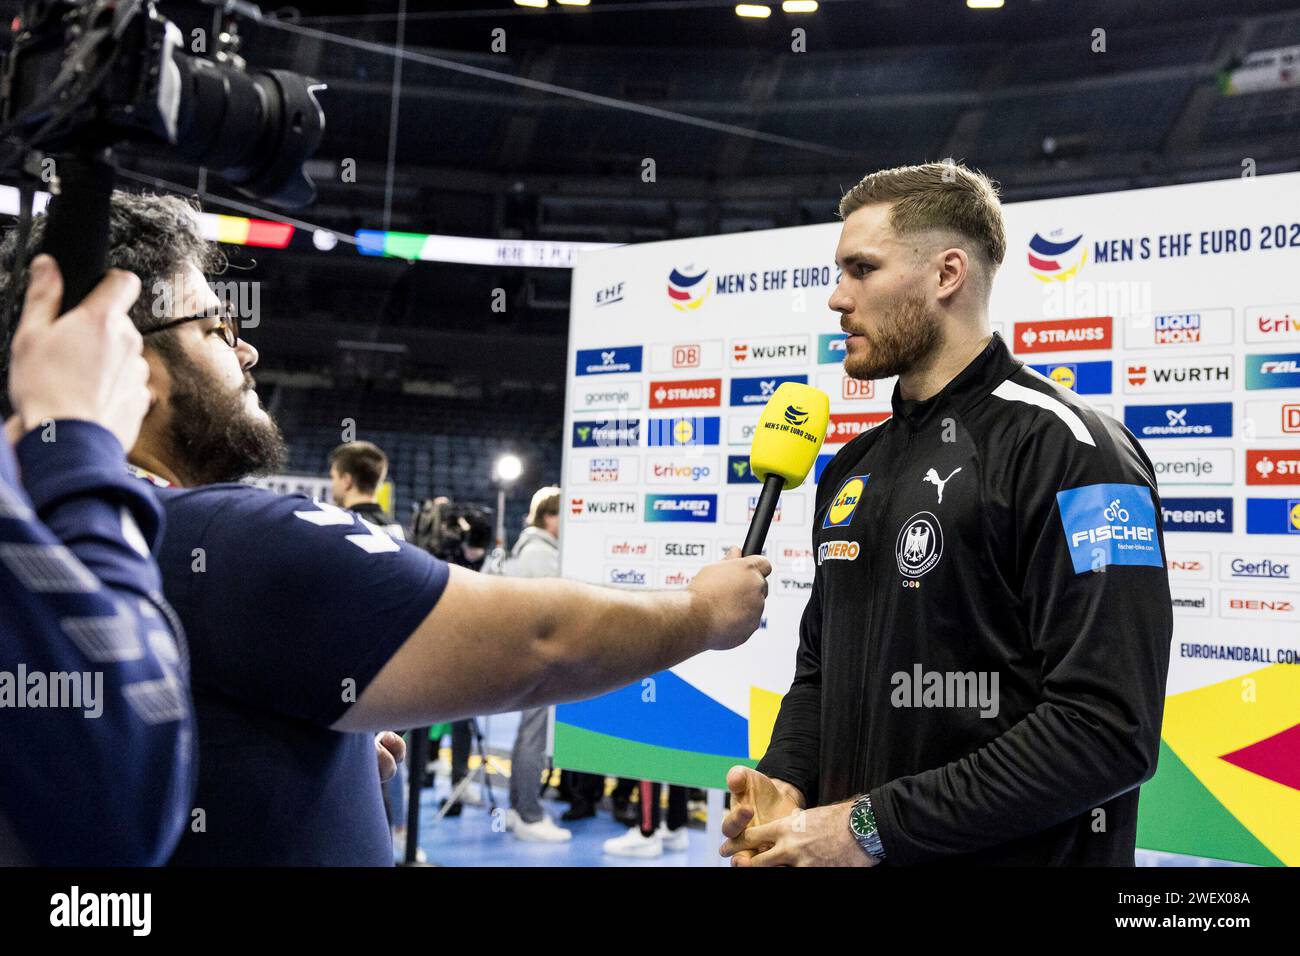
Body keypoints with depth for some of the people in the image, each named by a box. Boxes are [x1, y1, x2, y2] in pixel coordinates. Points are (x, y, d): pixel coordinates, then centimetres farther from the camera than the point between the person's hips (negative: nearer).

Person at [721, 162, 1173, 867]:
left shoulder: (1066, 449, -15)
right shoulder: (852, 469, 10)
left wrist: (875, 827, -21)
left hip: (1014, 851, -7)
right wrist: (786, 785, -2)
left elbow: (1109, 729, -23)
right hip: (838, 844, 7)